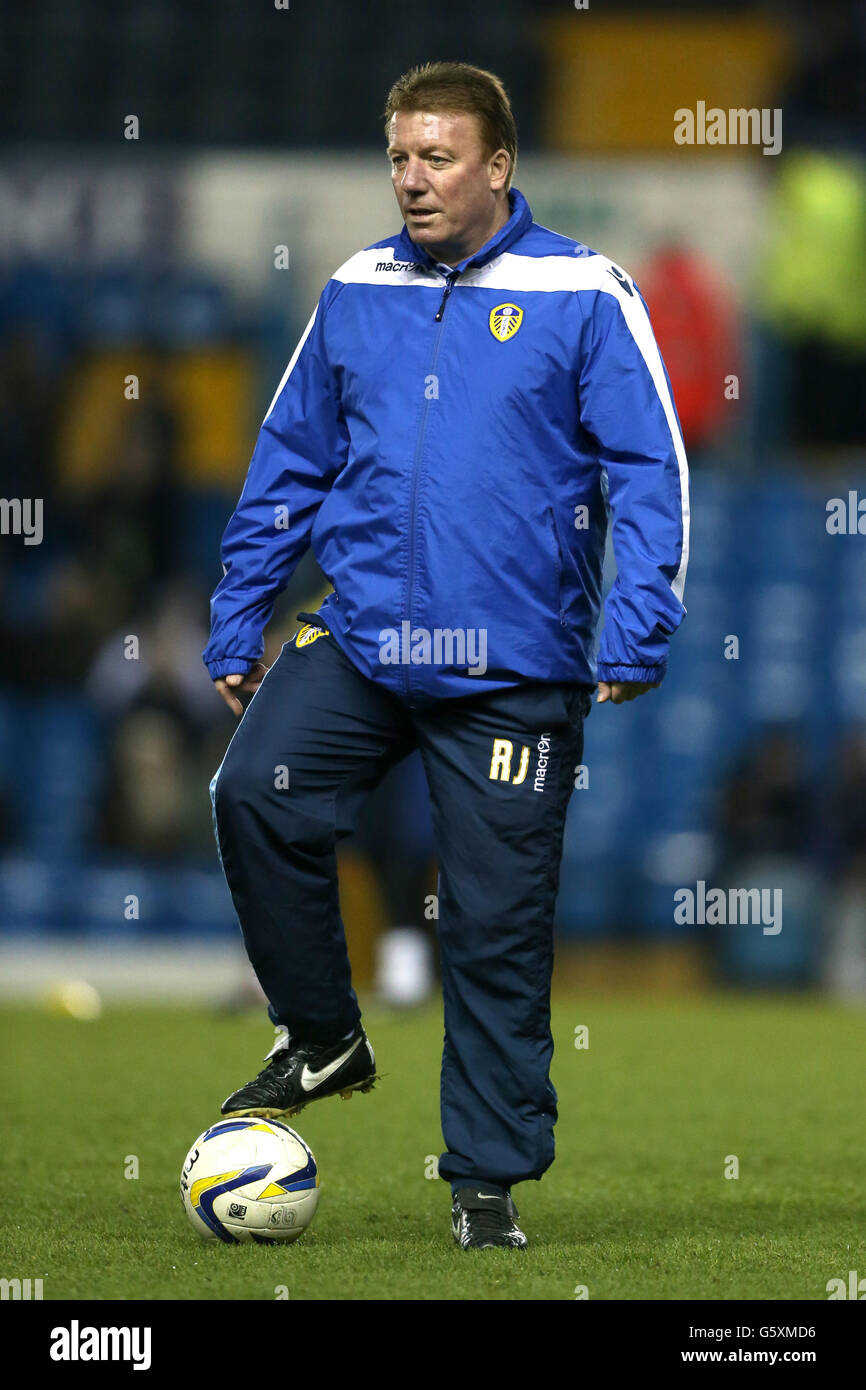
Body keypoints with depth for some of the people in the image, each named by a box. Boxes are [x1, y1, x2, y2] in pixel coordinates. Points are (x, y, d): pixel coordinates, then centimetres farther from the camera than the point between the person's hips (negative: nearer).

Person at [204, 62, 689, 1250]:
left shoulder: (583, 295, -4)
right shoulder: (356, 293, 8)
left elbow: (650, 469, -6)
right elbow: (289, 461, 16)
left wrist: (637, 628, -16)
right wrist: (237, 617, 14)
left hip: (516, 664, -3)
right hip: (360, 635, 3)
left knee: (498, 927, 1)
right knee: (256, 794, -20)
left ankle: (489, 1178, 14)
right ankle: (323, 1038, 2)